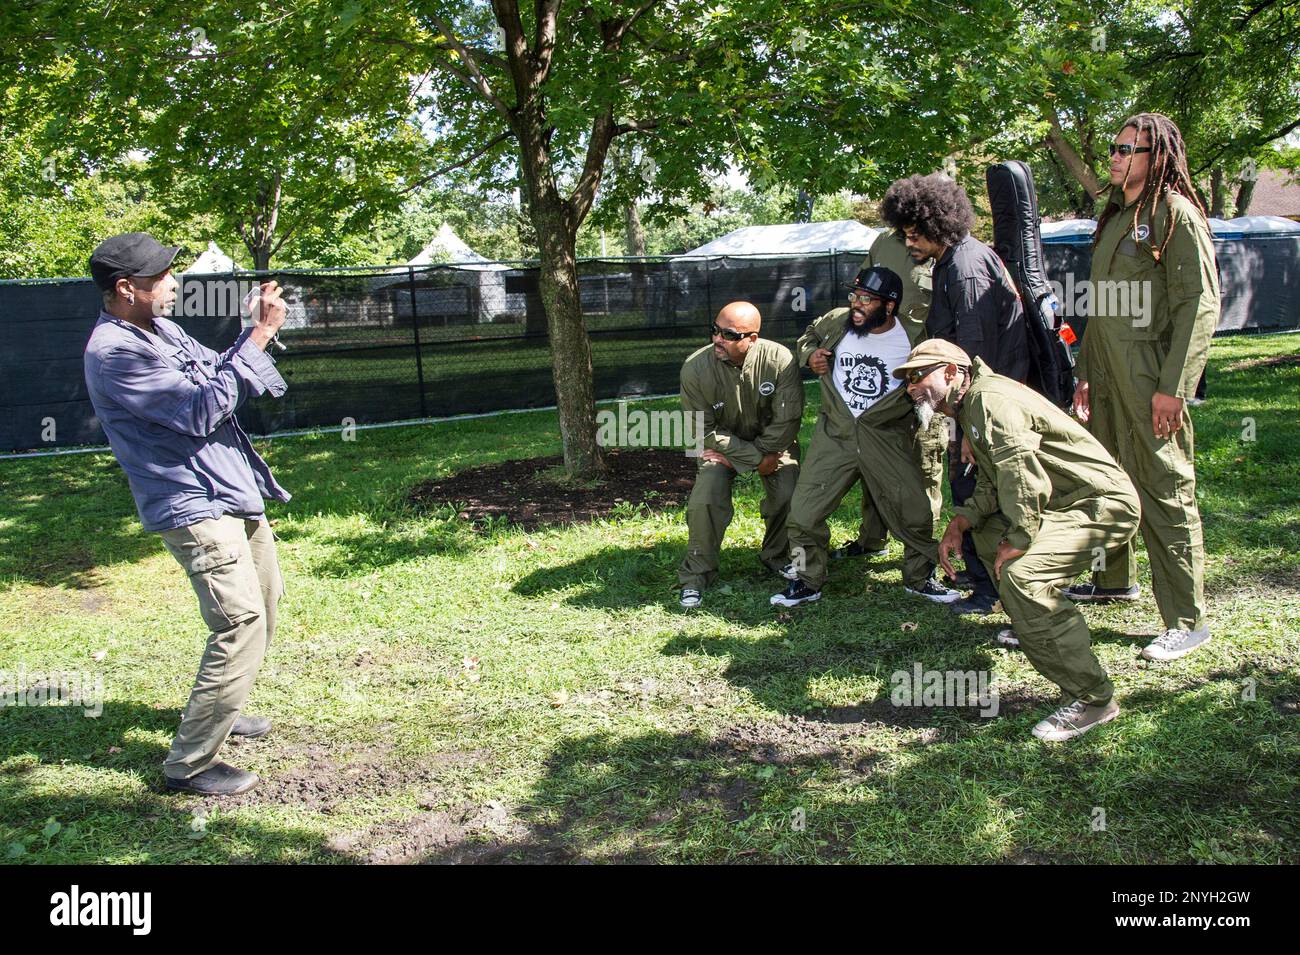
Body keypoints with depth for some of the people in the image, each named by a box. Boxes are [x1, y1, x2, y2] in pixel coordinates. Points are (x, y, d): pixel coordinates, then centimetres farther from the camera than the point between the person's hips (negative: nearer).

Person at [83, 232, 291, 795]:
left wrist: (257, 332, 0)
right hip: (194, 508, -10)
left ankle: (217, 710, 37)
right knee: (242, 623, -14)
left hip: (235, 495, 10)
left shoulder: (160, 330, 11)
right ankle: (190, 763, -4)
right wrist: (258, 338, -21)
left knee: (265, 598, 20)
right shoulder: (114, 351, -19)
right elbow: (200, 411, -24)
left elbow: (217, 376, 16)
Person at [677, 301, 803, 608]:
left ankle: (778, 557, 16)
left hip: (773, 441, 0)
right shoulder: (695, 368, -25)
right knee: (704, 500, -18)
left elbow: (787, 420, -21)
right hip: (722, 441, 0)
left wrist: (749, 455, -18)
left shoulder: (780, 359, -28)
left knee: (788, 497, -15)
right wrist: (756, 459, -20)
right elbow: (704, 429, -17)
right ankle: (696, 576, 1)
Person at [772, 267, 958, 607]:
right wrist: (810, 354, -3)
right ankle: (806, 582, 17)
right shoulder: (836, 322, -5)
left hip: (888, 437, -1)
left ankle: (920, 577, 26)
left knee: (915, 512, 0)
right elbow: (809, 335, 18)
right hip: (835, 433, 1)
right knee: (803, 511, -3)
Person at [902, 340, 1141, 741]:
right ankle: (1038, 627, 36)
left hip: (1104, 504, -11)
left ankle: (1092, 698, -20)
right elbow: (992, 486, 15)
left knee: (1020, 572, -29)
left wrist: (1019, 540, -20)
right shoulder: (970, 407, 16)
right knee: (987, 532, 23)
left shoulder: (990, 398, -18)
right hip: (1067, 503, 11)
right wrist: (960, 522, 1)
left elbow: (1023, 478, -27)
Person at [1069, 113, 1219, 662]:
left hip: (1150, 378, -8)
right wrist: (1085, 374, 17)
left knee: (1163, 489, -7)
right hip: (1107, 374, 8)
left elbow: (1199, 305, -14)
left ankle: (1187, 620, 0)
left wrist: (1173, 387, -20)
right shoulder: (1116, 216, 17)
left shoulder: (1176, 214, -8)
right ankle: (1115, 580, 33)